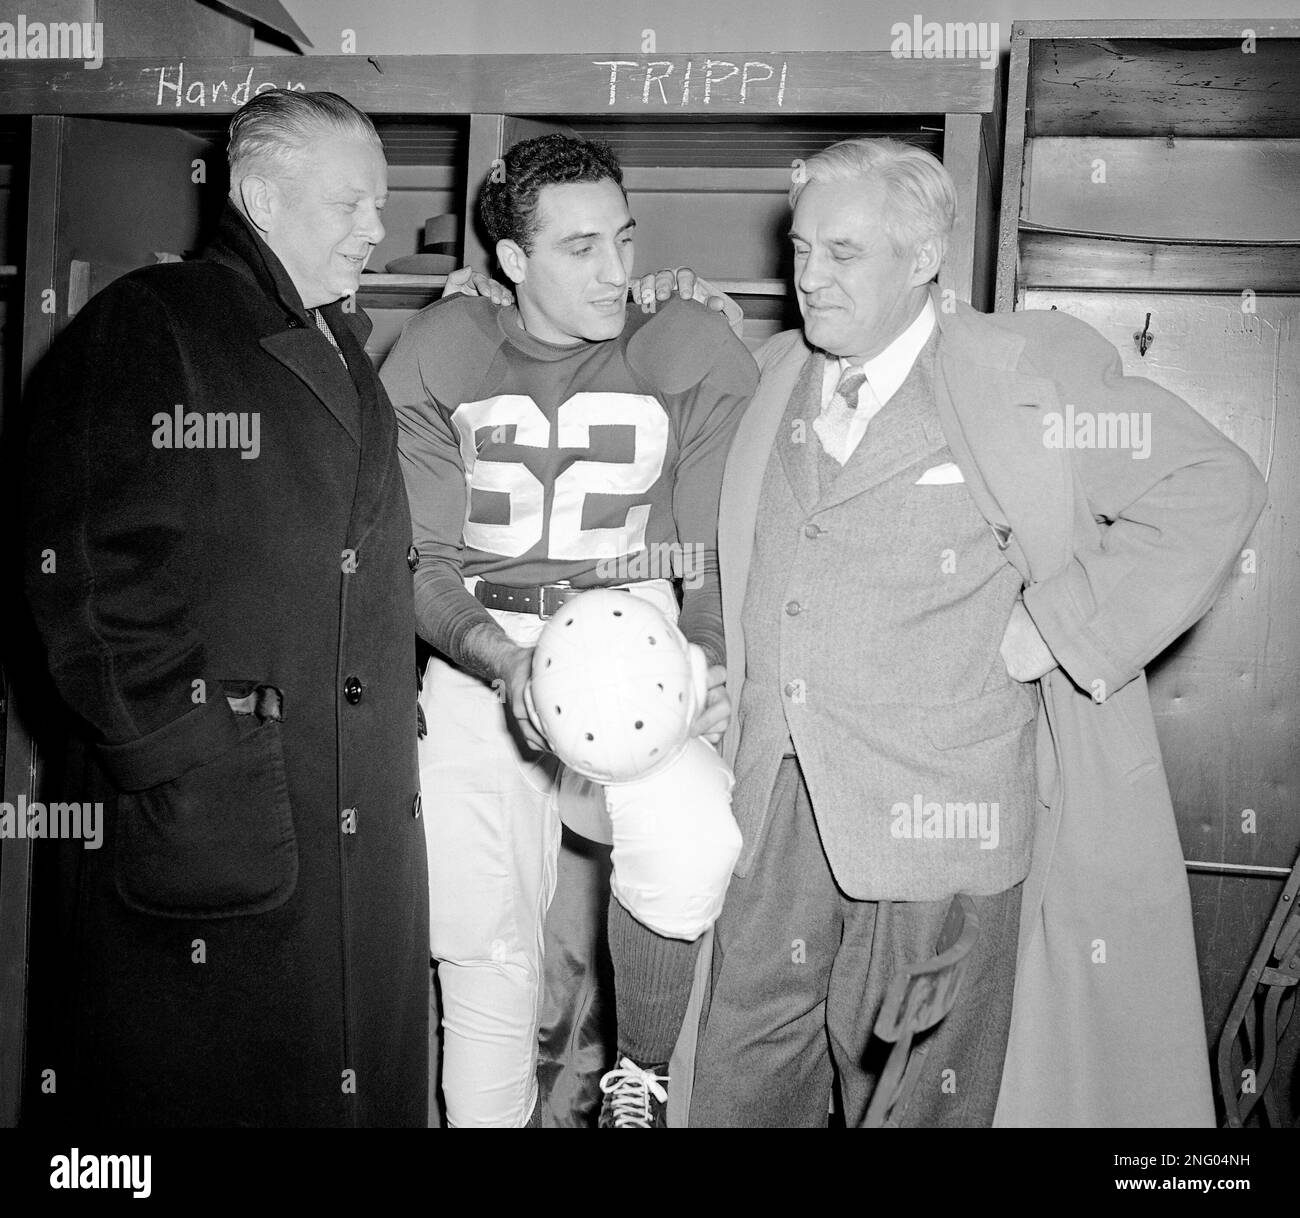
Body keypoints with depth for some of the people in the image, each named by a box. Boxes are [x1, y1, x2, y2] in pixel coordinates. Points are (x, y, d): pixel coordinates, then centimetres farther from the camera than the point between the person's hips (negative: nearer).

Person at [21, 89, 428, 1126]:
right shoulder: (146, 328, -5)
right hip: (204, 817, -6)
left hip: (371, 825, 7)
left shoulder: (353, 353, 18)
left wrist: (397, 730, 11)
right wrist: (172, 761, -18)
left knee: (368, 1080, 14)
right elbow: (75, 572, -12)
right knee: (206, 1085, 6)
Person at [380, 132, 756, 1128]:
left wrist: (711, 663, -22)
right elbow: (421, 562, -3)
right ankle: (491, 1115, 22)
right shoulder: (440, 354, 1)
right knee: (487, 947, -5)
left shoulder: (696, 353, -1)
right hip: (482, 659, 1)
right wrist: (505, 662, -21)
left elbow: (722, 555, -1)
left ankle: (642, 1079, 3)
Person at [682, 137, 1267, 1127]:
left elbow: (1214, 488, -6)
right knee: (740, 1080, 13)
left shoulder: (1028, 371, -6)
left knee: (910, 1088, 9)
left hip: (937, 815, -4)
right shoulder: (776, 376, 11)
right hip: (777, 803, 5)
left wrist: (1058, 628, -11)